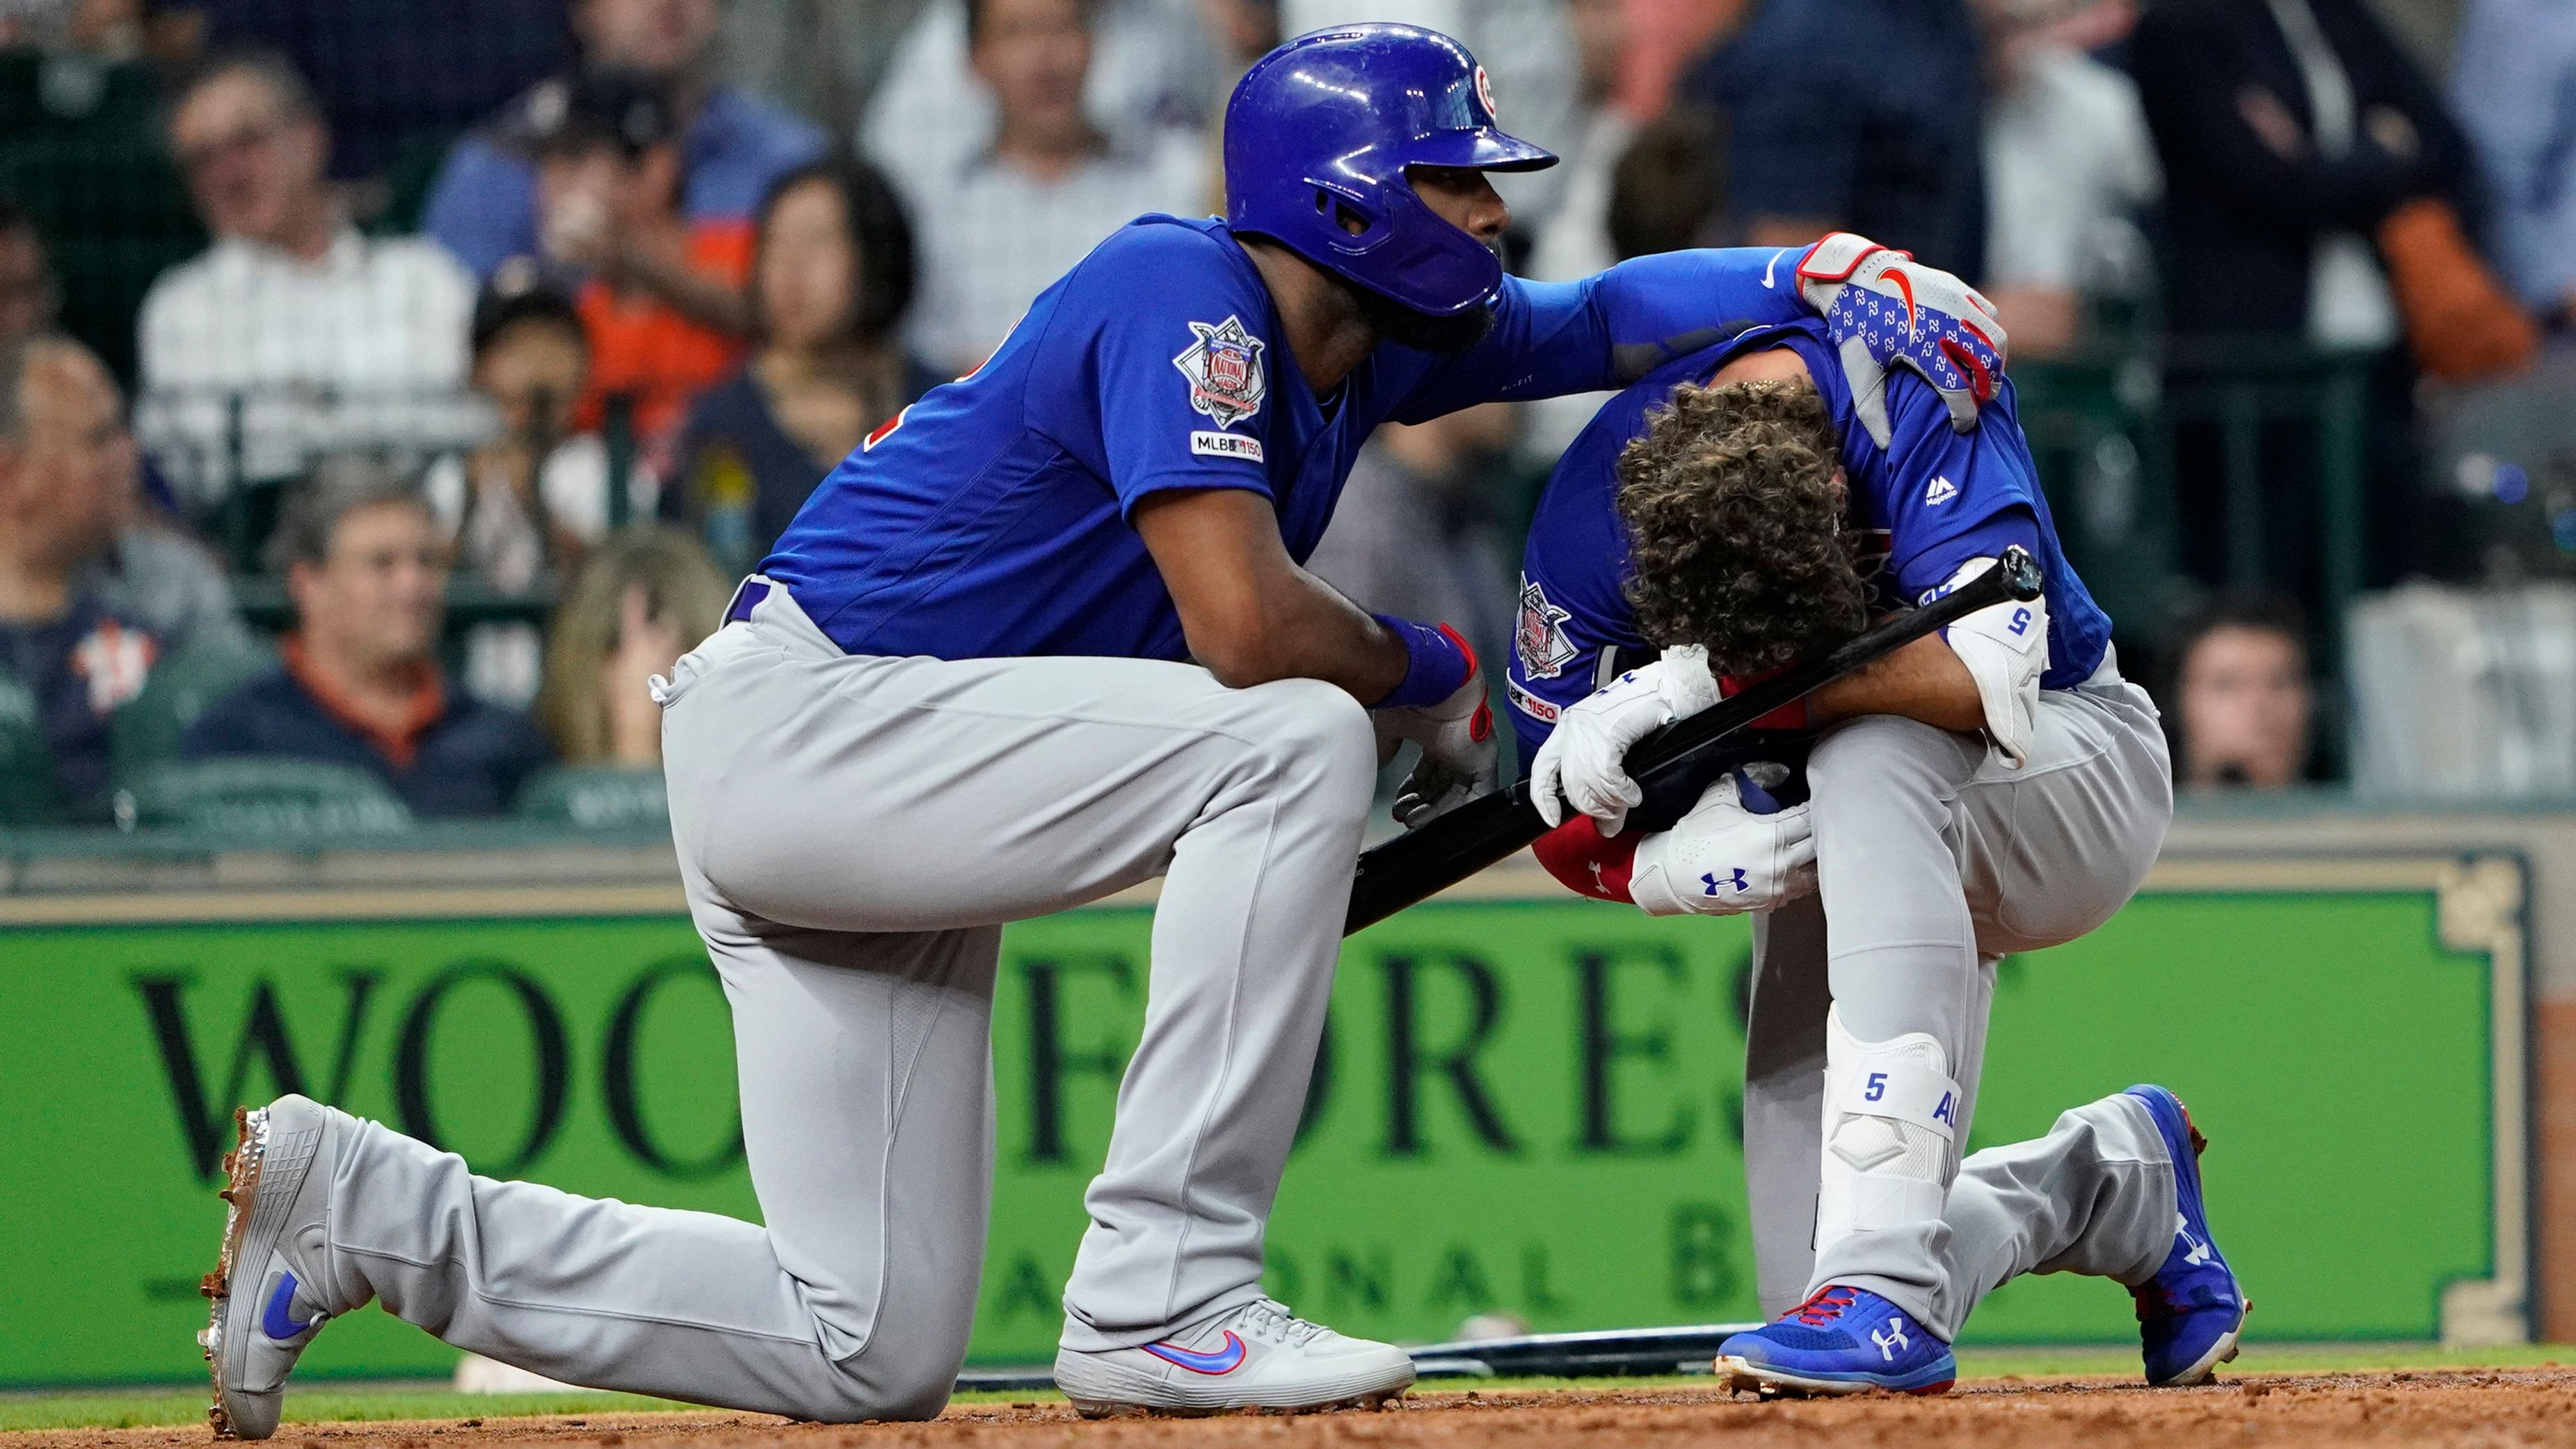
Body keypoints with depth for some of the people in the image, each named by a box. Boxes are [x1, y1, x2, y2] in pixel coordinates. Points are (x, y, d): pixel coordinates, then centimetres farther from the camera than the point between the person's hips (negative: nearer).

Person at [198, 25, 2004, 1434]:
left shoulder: (1376, 339, 11)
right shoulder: (1187, 297, -16)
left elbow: (1601, 318, 23)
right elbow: (1244, 625, -28)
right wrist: (1432, 672, -9)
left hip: (877, 797, 10)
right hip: (794, 722, -9)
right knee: (1297, 743, -24)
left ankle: (364, 1209, 11)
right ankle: (1163, 1297, -21)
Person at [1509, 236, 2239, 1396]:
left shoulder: (1912, 393, -31)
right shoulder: (1593, 513, -22)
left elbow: (1991, 676, -41)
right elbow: (1566, 827, -12)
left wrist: (1705, 686, -42)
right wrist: (1672, 867, -34)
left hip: (2078, 776, -4)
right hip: (1856, 859, 4)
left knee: (1868, 761, -39)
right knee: (1812, 1285, -7)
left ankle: (1887, 1289, -41)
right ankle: (2117, 1180, 26)